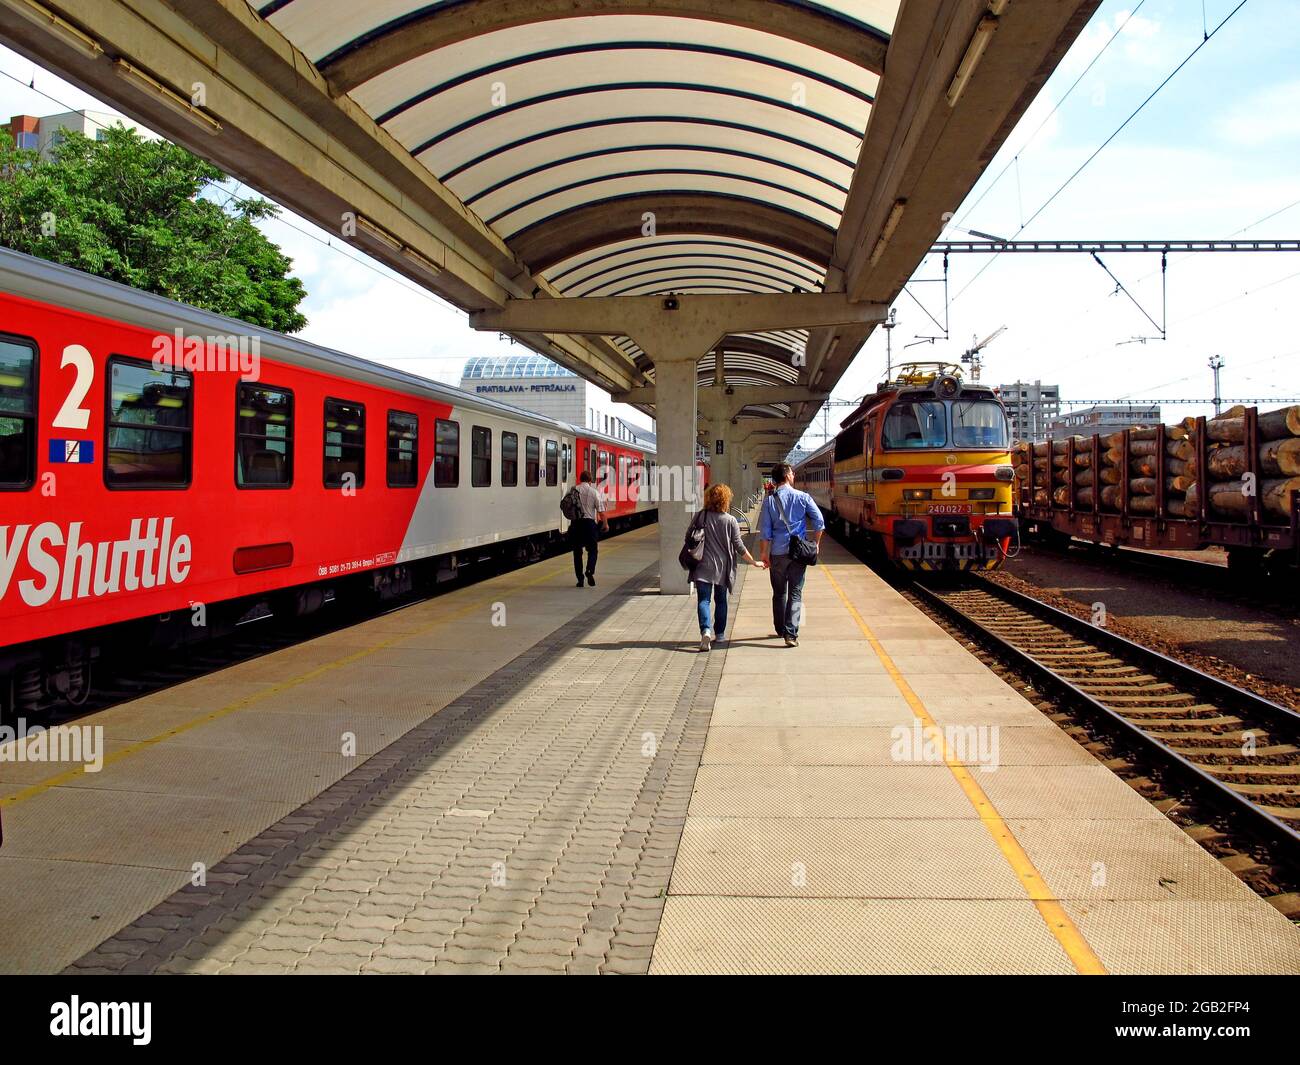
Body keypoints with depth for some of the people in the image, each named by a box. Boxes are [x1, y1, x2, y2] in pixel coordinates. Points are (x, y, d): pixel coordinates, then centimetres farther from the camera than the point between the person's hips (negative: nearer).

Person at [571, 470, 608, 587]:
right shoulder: (594, 492, -4)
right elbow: (601, 511, -4)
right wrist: (605, 524, 8)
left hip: (575, 523, 2)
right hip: (589, 522, -2)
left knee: (577, 551, 10)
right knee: (592, 550, 10)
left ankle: (580, 579, 10)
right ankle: (590, 571, -14)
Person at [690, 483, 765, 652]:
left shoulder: (699, 517, -4)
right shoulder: (730, 521, -7)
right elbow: (739, 547, -5)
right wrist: (754, 562, 7)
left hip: (703, 567, -1)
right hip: (722, 568, 1)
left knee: (703, 600, -2)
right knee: (721, 601, 16)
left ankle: (706, 630, -24)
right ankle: (719, 634, 24)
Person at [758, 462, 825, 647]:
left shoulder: (769, 501, 0)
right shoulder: (803, 497, -2)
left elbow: (765, 531, -2)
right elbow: (819, 521, -3)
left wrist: (764, 553, 5)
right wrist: (815, 543, 9)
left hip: (777, 553, 1)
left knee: (779, 593, 16)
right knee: (795, 593, 1)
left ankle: (780, 629, 27)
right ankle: (791, 634, -10)